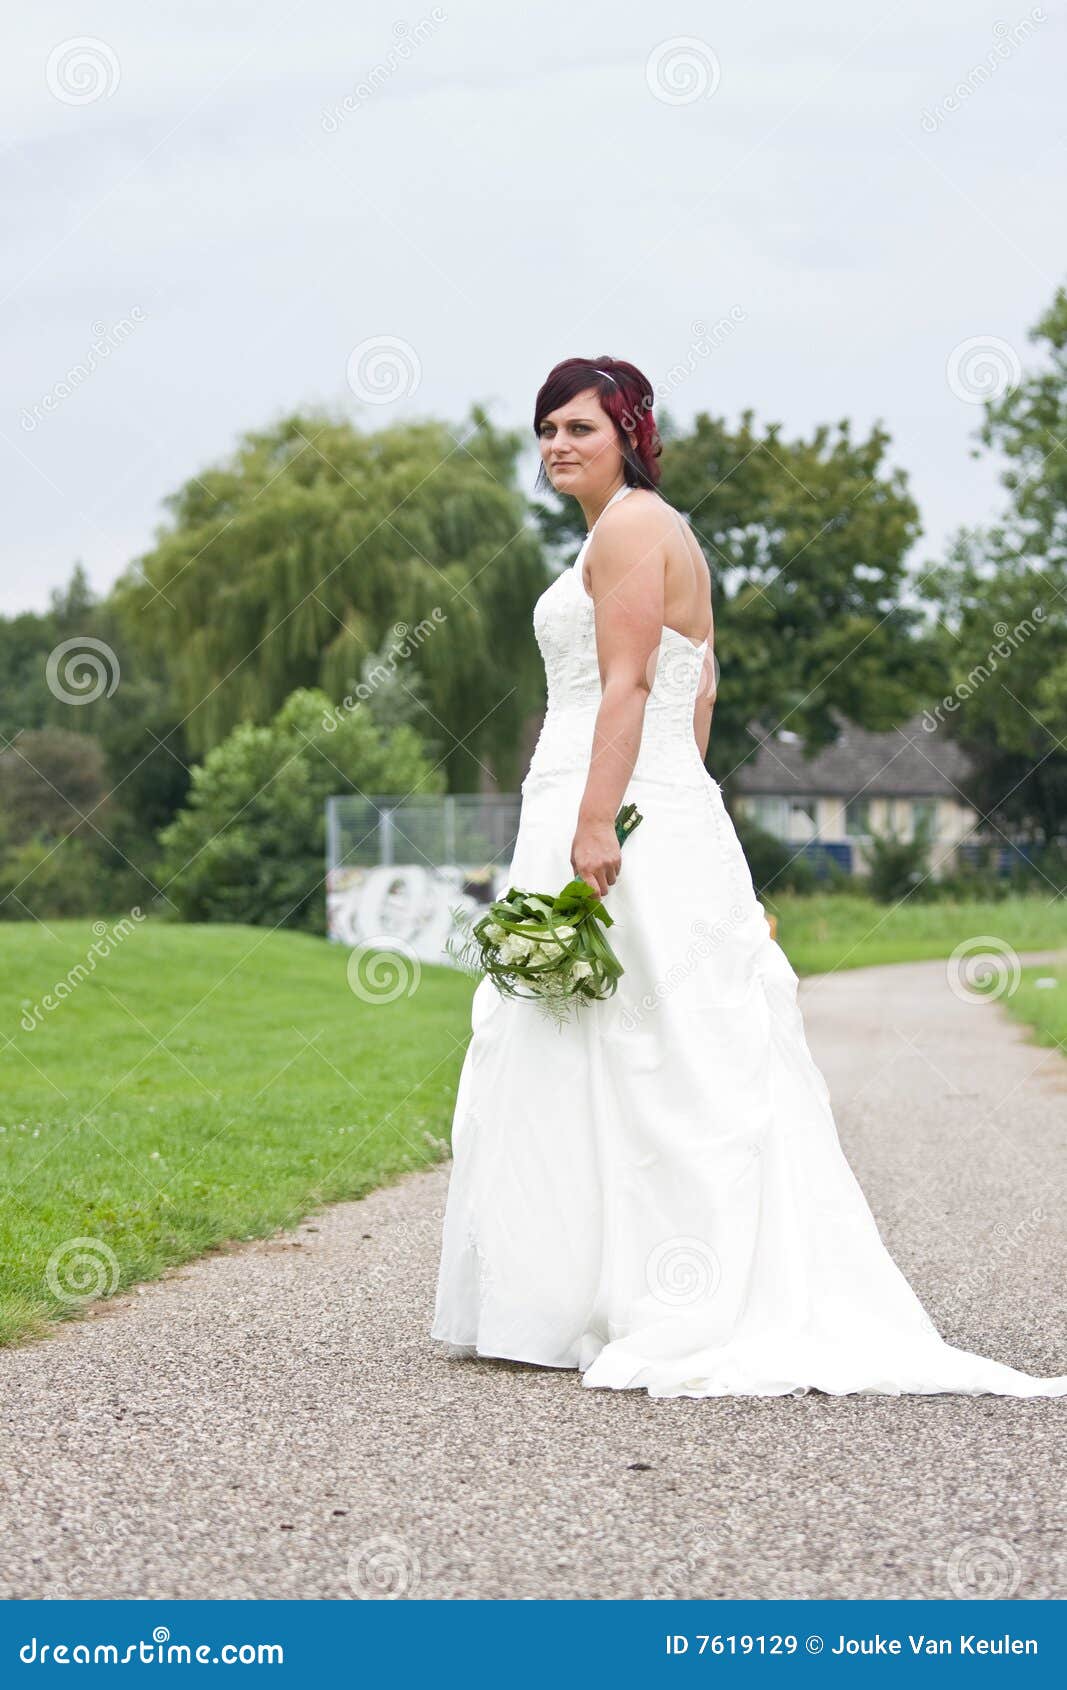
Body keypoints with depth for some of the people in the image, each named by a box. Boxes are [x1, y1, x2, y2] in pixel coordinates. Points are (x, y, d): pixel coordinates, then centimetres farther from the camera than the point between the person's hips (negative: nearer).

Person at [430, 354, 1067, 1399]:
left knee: (603, 1068, -8)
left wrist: (596, 824, -24)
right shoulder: (666, 530, 22)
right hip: (670, 808, 10)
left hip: (613, 813, -10)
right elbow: (699, 692, 22)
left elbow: (628, 684, -18)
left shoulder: (627, 525, -8)